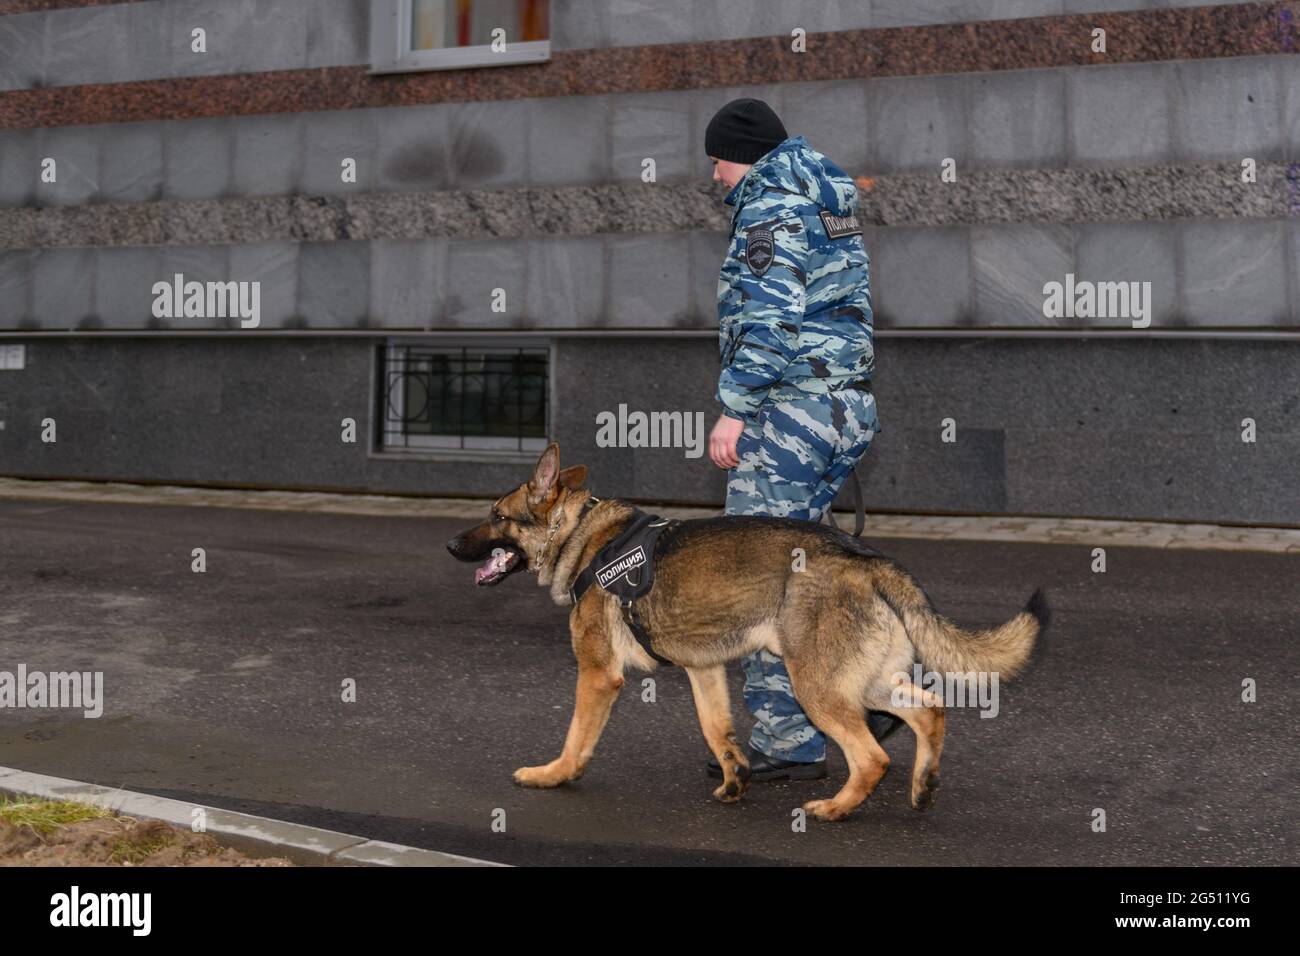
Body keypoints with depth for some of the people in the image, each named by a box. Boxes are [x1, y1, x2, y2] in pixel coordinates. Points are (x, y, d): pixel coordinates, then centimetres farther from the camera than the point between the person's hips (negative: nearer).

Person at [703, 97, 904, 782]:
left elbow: (770, 318, -21)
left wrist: (733, 408, -19)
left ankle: (788, 741, 3)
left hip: (792, 404, -10)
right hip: (847, 401, 10)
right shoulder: (827, 204, 19)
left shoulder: (772, 206, -11)